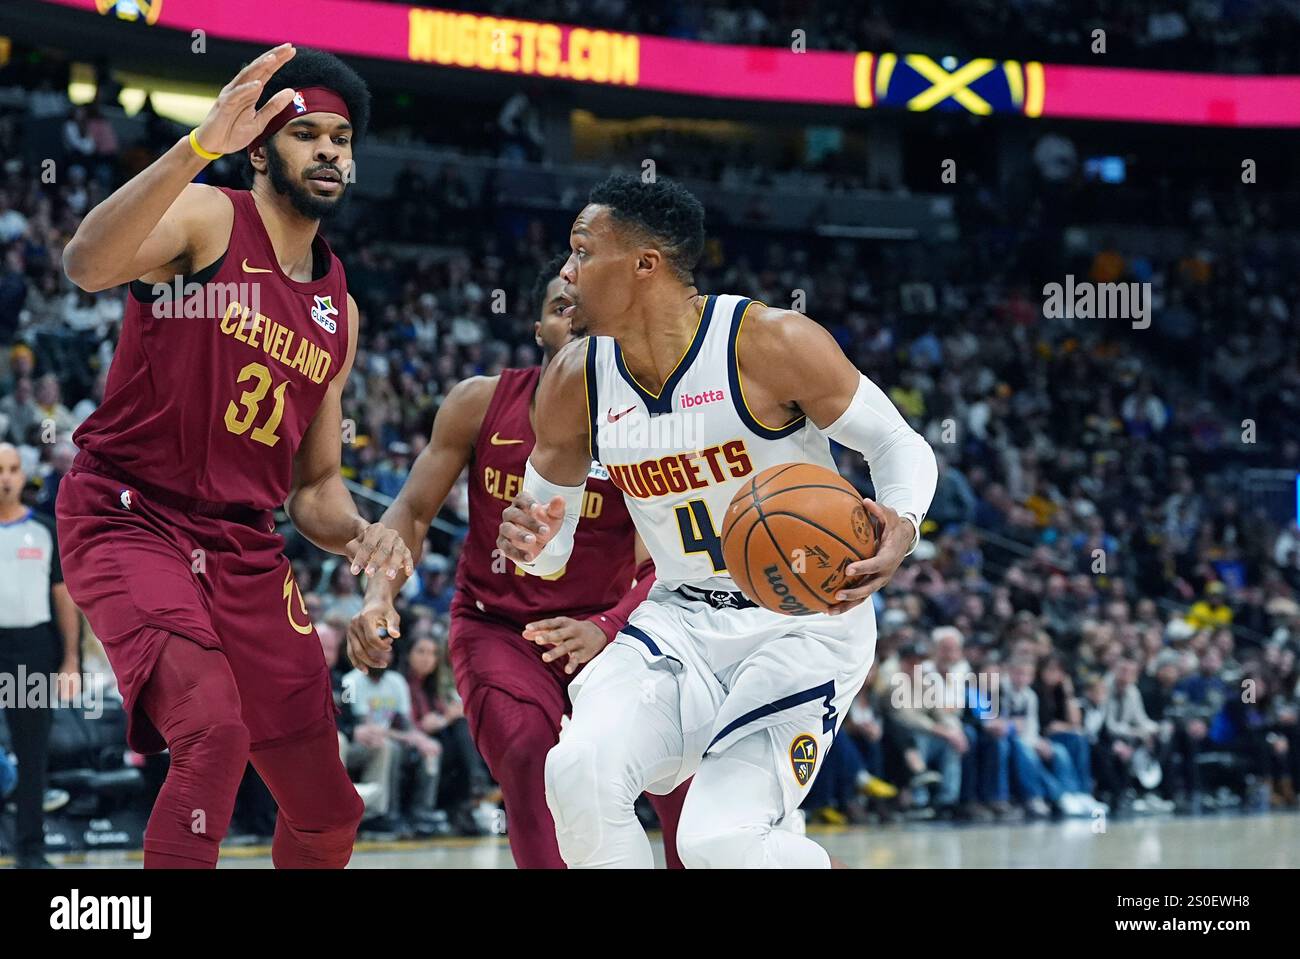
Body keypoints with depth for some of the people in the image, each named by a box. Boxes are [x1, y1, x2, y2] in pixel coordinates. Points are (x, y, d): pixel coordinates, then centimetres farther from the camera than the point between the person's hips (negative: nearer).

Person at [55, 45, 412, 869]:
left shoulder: (338, 312, 12)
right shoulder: (207, 221, -7)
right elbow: (88, 264, -30)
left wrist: (360, 536, -5)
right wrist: (197, 149, -43)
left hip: (244, 545, 7)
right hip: (129, 518, -7)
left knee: (329, 815, 7)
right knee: (213, 727, -32)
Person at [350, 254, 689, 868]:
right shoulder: (481, 403, -8)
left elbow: (659, 569, -17)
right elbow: (414, 509, -3)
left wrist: (603, 630, -36)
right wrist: (379, 593, -22)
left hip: (603, 629, 0)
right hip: (497, 627, 0)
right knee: (528, 751, -29)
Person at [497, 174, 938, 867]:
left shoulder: (772, 343, -17)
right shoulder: (574, 382, -2)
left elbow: (900, 446, -7)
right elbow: (550, 546, 10)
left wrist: (901, 526, -30)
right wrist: (530, 541, -15)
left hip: (807, 620, -5)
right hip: (682, 620, 5)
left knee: (721, 840, -20)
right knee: (579, 769, -23)